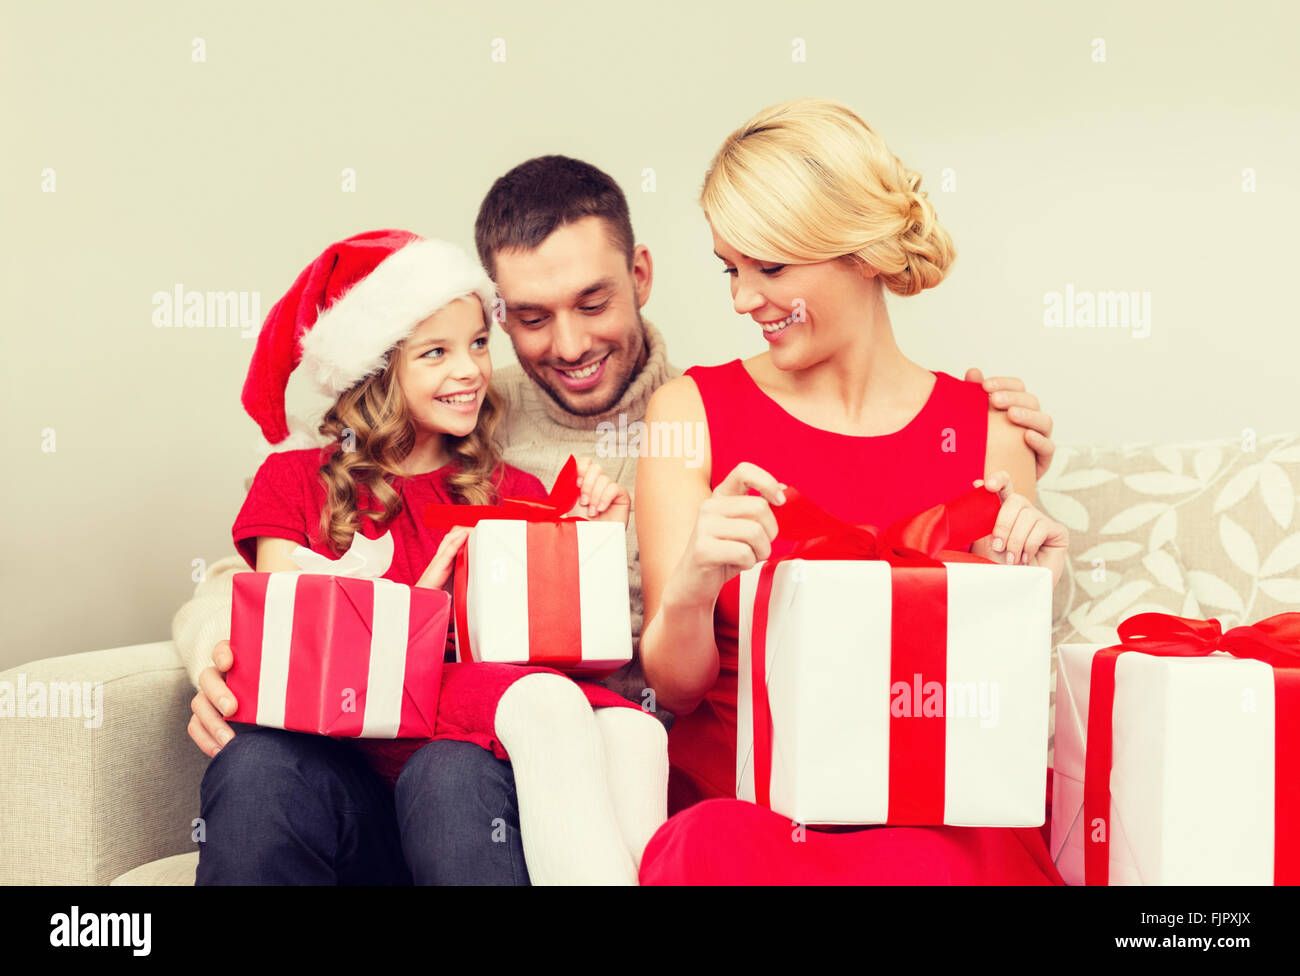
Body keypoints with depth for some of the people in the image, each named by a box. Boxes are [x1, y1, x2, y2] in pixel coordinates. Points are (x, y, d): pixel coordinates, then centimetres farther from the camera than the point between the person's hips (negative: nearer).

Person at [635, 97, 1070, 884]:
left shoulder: (986, 431, 5)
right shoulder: (692, 412, 3)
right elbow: (677, 688, 0)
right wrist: (691, 588, -22)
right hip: (736, 799, 0)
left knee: (934, 869, -34)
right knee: (717, 851, -35)